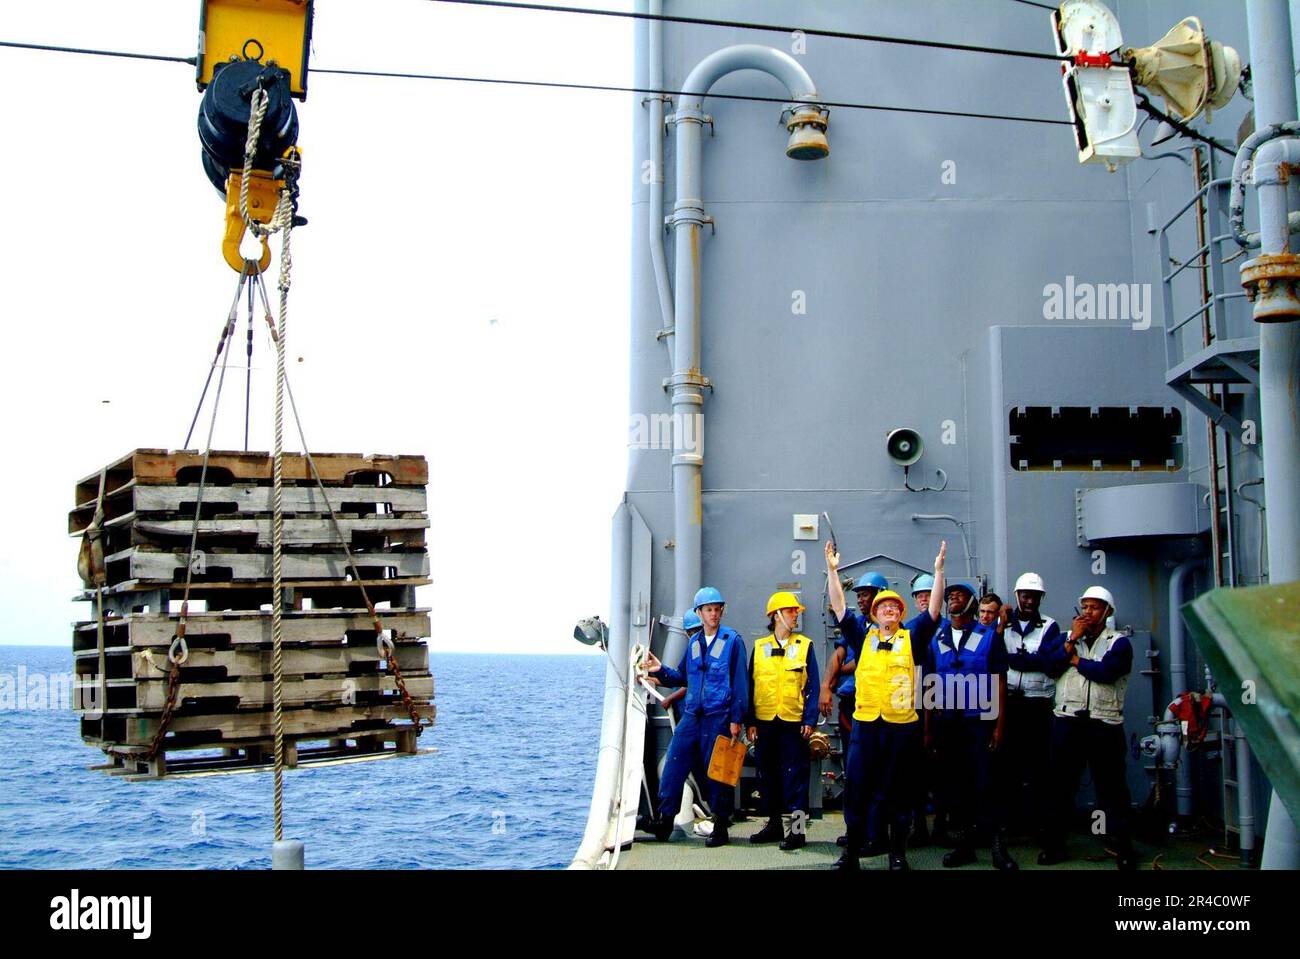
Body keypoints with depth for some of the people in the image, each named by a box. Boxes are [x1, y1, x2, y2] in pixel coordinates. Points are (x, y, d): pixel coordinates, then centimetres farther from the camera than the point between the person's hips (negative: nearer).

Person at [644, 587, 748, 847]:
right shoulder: (693, 642, 13)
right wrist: (660, 670, 0)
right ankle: (664, 820, 8)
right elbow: (682, 677, 18)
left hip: (719, 717, -5)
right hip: (692, 715, 5)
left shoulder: (733, 640, -3)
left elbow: (740, 681, -6)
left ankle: (720, 827, 12)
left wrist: (736, 718, -10)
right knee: (674, 764, 0)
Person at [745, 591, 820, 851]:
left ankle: (798, 828, 1)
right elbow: (750, 685, 8)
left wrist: (809, 720, -8)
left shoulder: (805, 645, 2)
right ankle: (774, 824, 21)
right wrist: (750, 722, 2)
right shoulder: (760, 647, 8)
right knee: (767, 775, 10)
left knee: (795, 775, -3)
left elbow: (813, 686, 0)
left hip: (794, 721, -3)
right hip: (765, 722, 3)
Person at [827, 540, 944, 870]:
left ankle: (898, 852, 17)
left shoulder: (911, 637, 6)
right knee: (857, 787, 2)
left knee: (898, 790, 7)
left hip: (903, 724, -1)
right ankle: (853, 850, 11)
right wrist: (832, 570, -1)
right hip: (865, 722, 1)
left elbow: (934, 609, -1)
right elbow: (838, 607, 5)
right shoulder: (863, 636, 8)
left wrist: (938, 570, -8)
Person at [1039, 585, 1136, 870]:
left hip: (1104, 724, -3)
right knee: (1061, 784, 8)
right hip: (1067, 721, 3)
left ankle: (1123, 847, 9)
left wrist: (1075, 659, -2)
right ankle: (1055, 844, 15)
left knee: (1111, 784, 0)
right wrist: (1073, 640, -6)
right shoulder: (1068, 638, 16)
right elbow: (1051, 667, 0)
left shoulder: (1119, 642, 3)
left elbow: (1106, 671, -16)